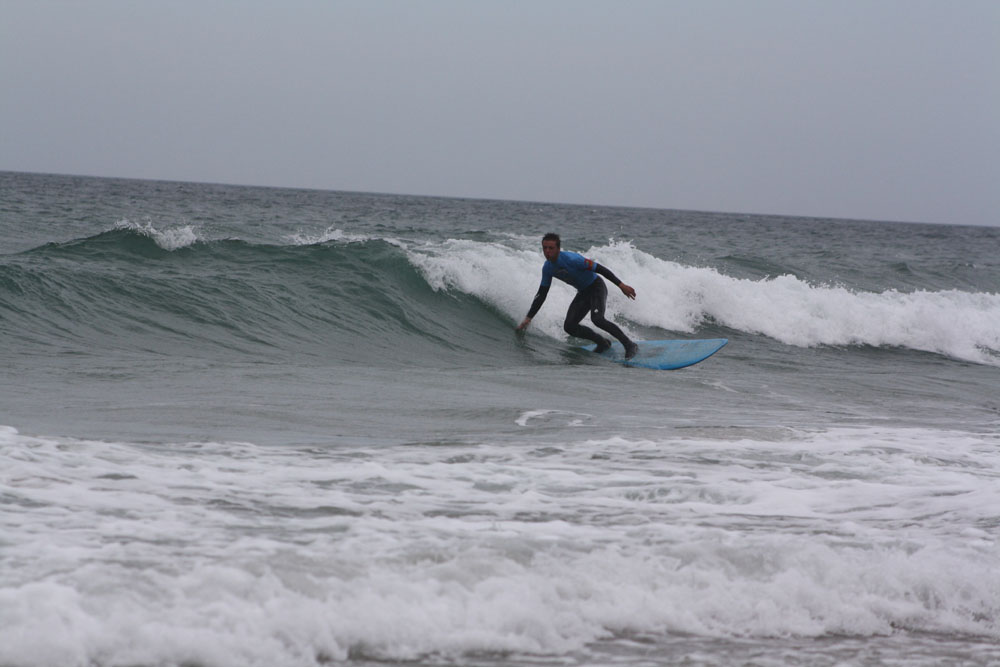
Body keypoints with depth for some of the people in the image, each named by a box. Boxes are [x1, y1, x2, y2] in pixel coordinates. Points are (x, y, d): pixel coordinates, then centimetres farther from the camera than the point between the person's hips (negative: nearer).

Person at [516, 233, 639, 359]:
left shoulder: (571, 259, -29)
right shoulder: (547, 268, -6)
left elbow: (600, 269, -25)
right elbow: (541, 294, 4)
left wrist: (621, 285, -27)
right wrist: (528, 318, 2)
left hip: (596, 287, -7)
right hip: (583, 293, 7)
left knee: (597, 319, -31)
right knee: (569, 327, -6)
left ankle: (630, 345, -23)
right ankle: (603, 343, 11)